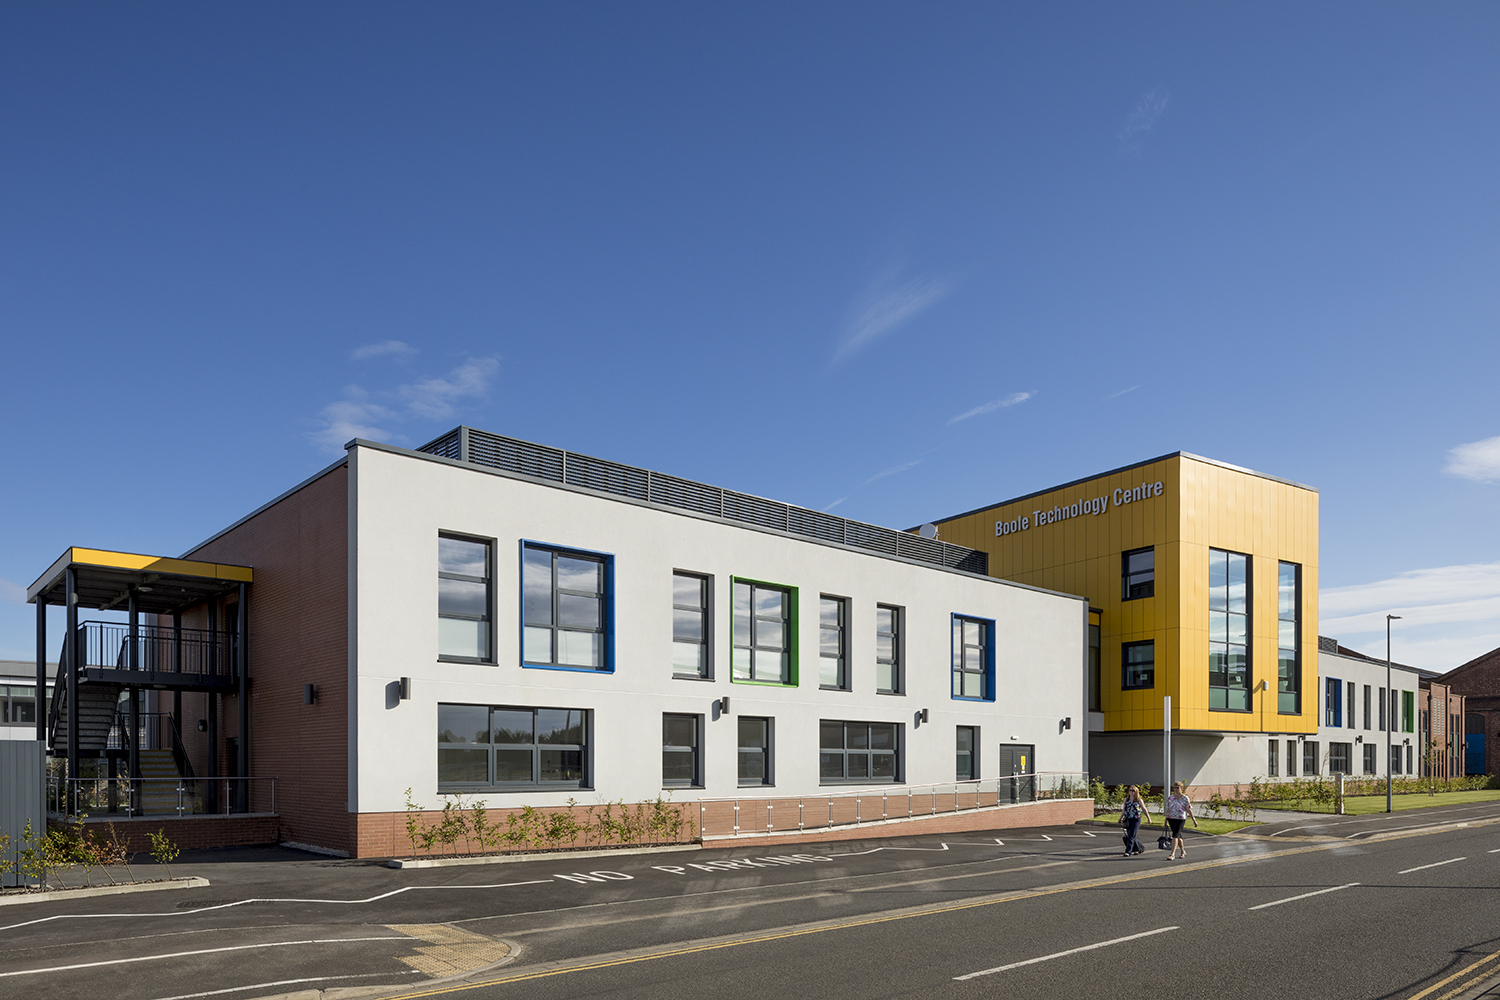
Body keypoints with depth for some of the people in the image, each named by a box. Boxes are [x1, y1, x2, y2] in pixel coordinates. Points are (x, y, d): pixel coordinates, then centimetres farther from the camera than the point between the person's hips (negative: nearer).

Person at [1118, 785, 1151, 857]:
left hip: (1136, 820, -5)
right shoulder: (1126, 799, 11)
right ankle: (1137, 849, 30)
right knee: (1129, 836, 10)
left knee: (1131, 836, -13)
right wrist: (1120, 818, 19)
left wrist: (1148, 818, 12)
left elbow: (1144, 809, 9)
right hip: (1128, 820, 5)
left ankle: (1128, 851, -15)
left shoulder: (1139, 800, 0)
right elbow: (1124, 809, 19)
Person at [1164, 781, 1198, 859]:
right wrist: (1166, 820, 13)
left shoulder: (1185, 798, -4)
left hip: (1180, 818, -5)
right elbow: (1168, 809, 12)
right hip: (1171, 818, 5)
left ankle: (1172, 855, -19)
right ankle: (1183, 852, 36)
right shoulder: (1170, 798, 7)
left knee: (1175, 835, -15)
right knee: (1178, 835, 16)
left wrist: (1194, 820, 2)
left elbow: (1189, 810, 1)